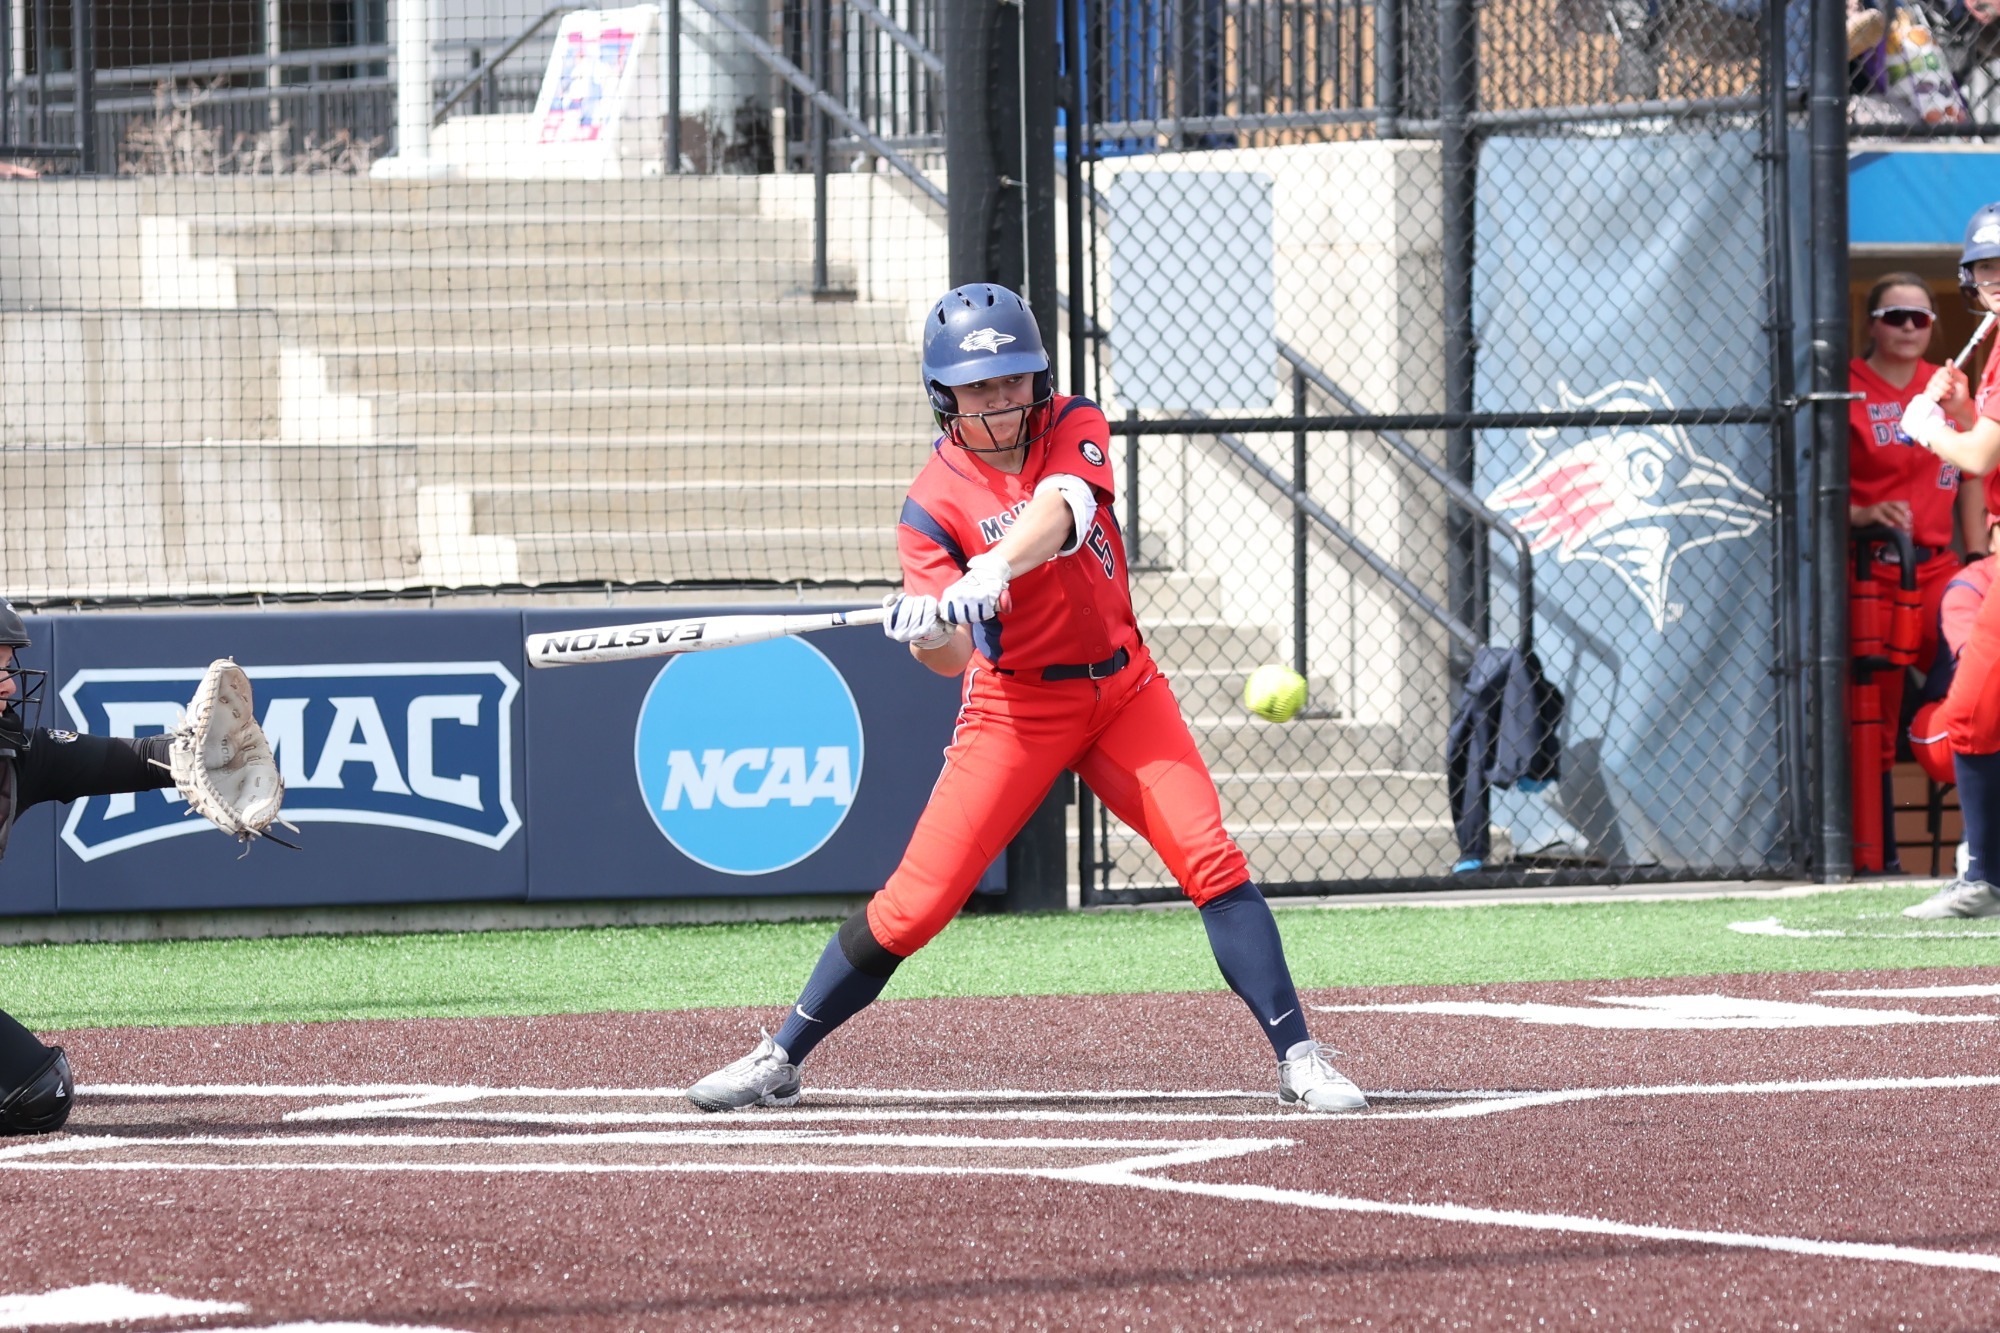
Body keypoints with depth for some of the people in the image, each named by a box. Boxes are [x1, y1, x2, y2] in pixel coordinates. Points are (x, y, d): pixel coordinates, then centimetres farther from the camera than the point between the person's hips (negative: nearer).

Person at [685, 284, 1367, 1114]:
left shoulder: (1076, 430, -4)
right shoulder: (934, 504, -10)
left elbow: (1054, 510, -27)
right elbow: (950, 658, -18)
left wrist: (995, 568, -47)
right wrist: (925, 631, -42)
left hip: (1121, 687, 2)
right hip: (1014, 708, -2)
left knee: (1211, 860, -13)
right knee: (915, 902, -6)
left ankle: (1298, 1059, -10)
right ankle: (779, 1061, 5)